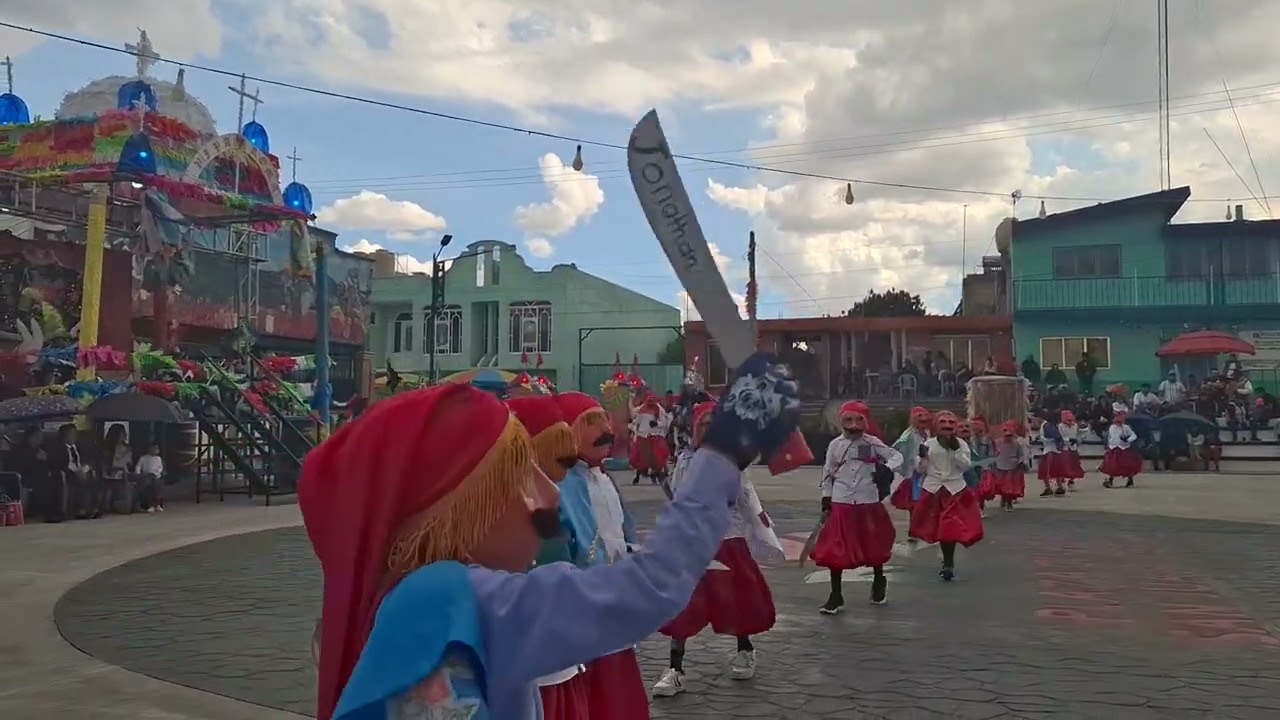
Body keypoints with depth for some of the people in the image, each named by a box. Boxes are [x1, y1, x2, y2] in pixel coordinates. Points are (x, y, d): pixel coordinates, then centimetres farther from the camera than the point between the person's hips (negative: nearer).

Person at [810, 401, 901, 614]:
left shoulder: (872, 443, -3)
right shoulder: (835, 445, 2)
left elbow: (896, 456, -2)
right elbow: (828, 474, 8)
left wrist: (887, 469, -21)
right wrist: (826, 500, 4)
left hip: (869, 502, -1)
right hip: (841, 503, 1)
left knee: (874, 546, 14)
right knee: (835, 549, -3)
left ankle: (879, 583, 41)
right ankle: (836, 596, 6)